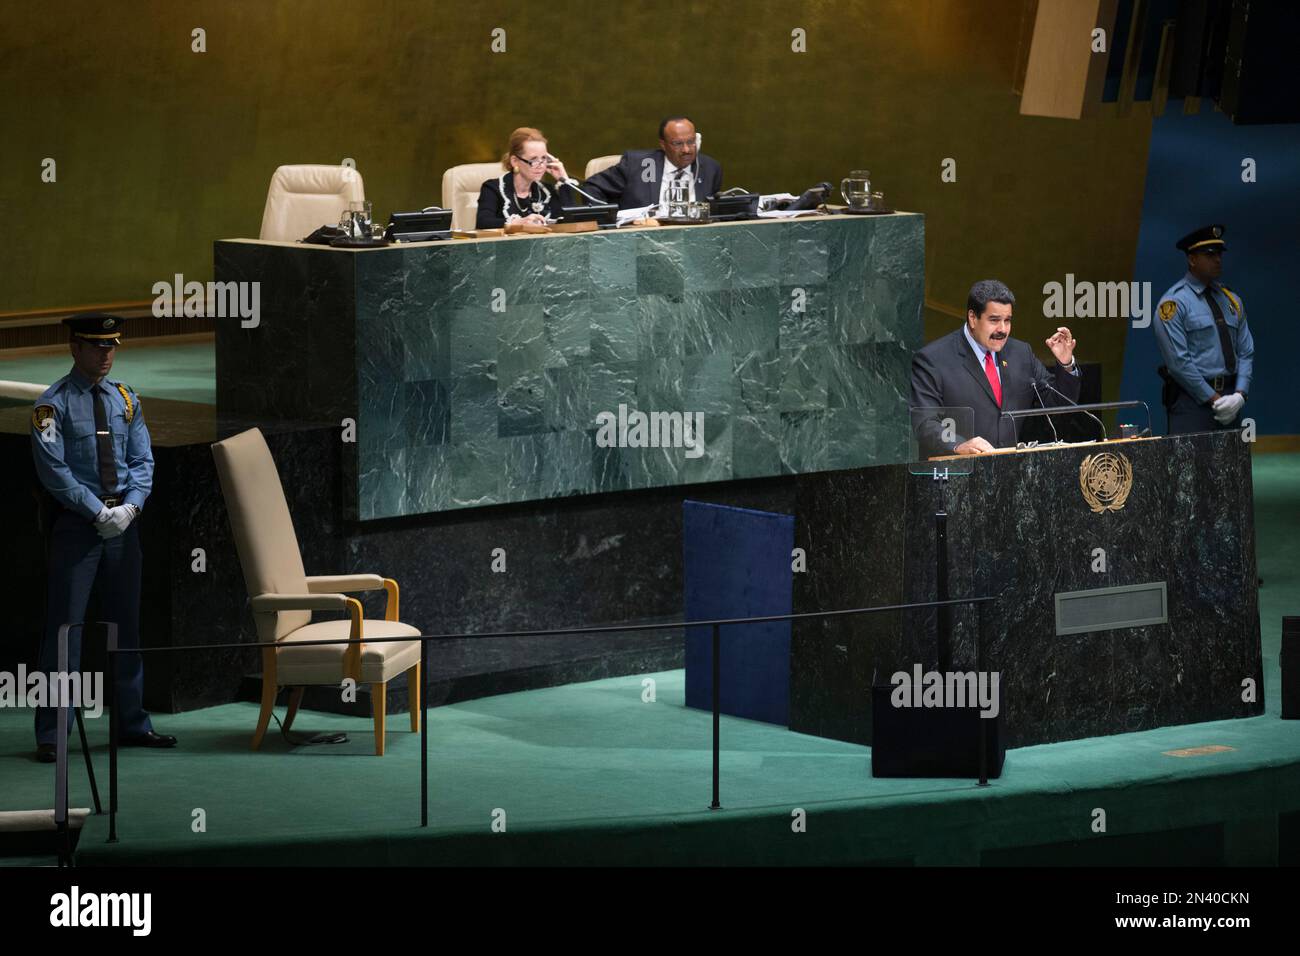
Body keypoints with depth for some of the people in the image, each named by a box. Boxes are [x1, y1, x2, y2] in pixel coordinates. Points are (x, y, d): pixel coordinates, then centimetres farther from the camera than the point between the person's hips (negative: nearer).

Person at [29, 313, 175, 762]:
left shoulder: (126, 400, 11)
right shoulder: (54, 404, -6)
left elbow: (142, 460, 7)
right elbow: (53, 469, -12)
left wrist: (129, 507, -10)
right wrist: (98, 512, -16)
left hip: (122, 520, 6)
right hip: (75, 522, -6)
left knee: (126, 622, 11)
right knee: (65, 624, -7)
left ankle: (133, 724, 19)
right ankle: (51, 733, -5)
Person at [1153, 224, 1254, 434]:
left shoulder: (1231, 300, 14)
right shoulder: (1174, 303, -6)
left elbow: (1246, 352, 12)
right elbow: (1179, 361, -12)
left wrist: (1239, 395, -4)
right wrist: (1213, 399, -12)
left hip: (1230, 400, 6)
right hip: (1192, 400, -6)